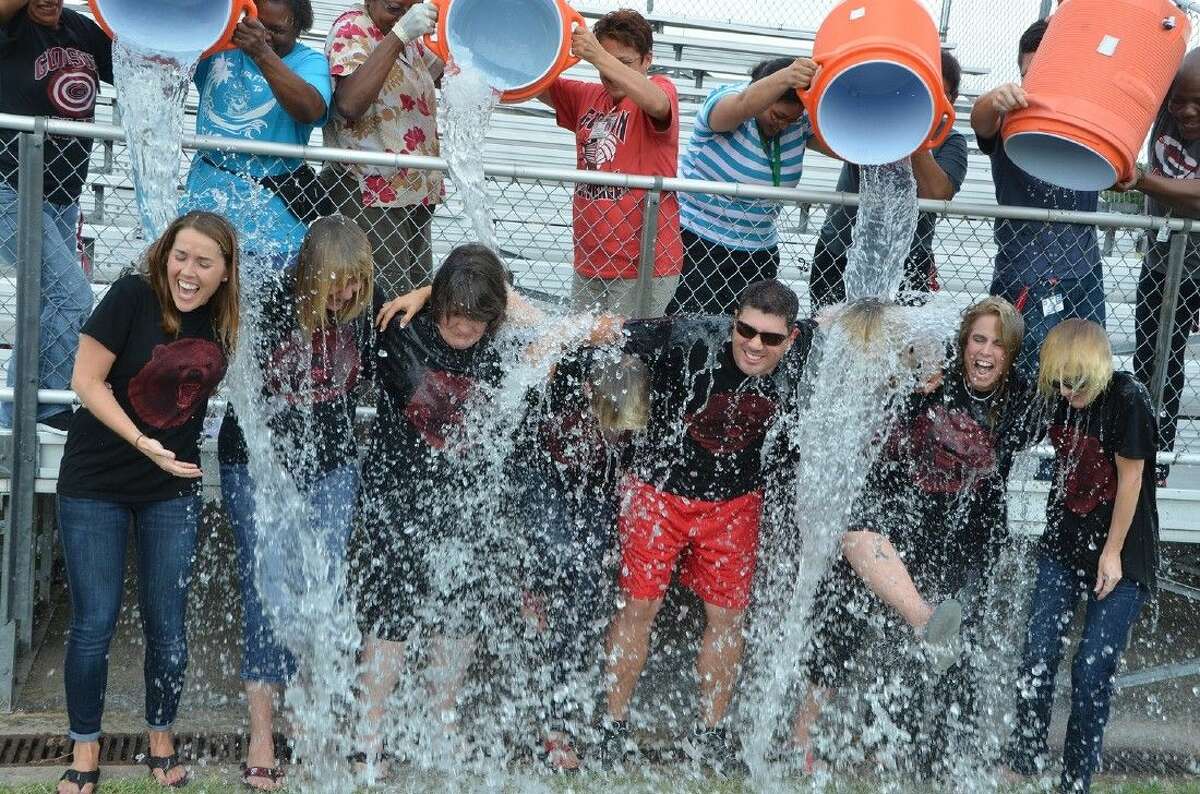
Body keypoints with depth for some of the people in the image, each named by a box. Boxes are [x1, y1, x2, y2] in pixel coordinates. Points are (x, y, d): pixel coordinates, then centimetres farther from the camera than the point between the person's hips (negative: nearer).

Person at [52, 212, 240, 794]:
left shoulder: (224, 321, -2)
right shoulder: (133, 296, -16)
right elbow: (86, 381, -15)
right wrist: (143, 443, -21)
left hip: (173, 490, 3)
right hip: (95, 485, -3)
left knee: (168, 628, 7)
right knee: (94, 625, 1)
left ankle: (161, 742, 26)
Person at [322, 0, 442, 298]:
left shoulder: (408, 40, 13)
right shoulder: (352, 28, -10)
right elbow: (349, 104, -27)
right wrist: (399, 36, -30)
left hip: (415, 193, 9)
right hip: (368, 197, -9)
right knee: (391, 302, -14)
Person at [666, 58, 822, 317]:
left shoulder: (801, 121, 2)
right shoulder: (724, 100, -13)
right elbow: (743, 105, -37)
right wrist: (785, 78, -56)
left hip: (758, 253, 5)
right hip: (697, 245, -5)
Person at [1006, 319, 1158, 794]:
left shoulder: (1127, 400, -19)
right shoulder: (1064, 397, -3)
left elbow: (1130, 479, -15)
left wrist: (1113, 553, -10)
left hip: (1119, 554, -5)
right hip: (1064, 546, 5)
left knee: (1093, 671, -4)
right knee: (1037, 656, 2)